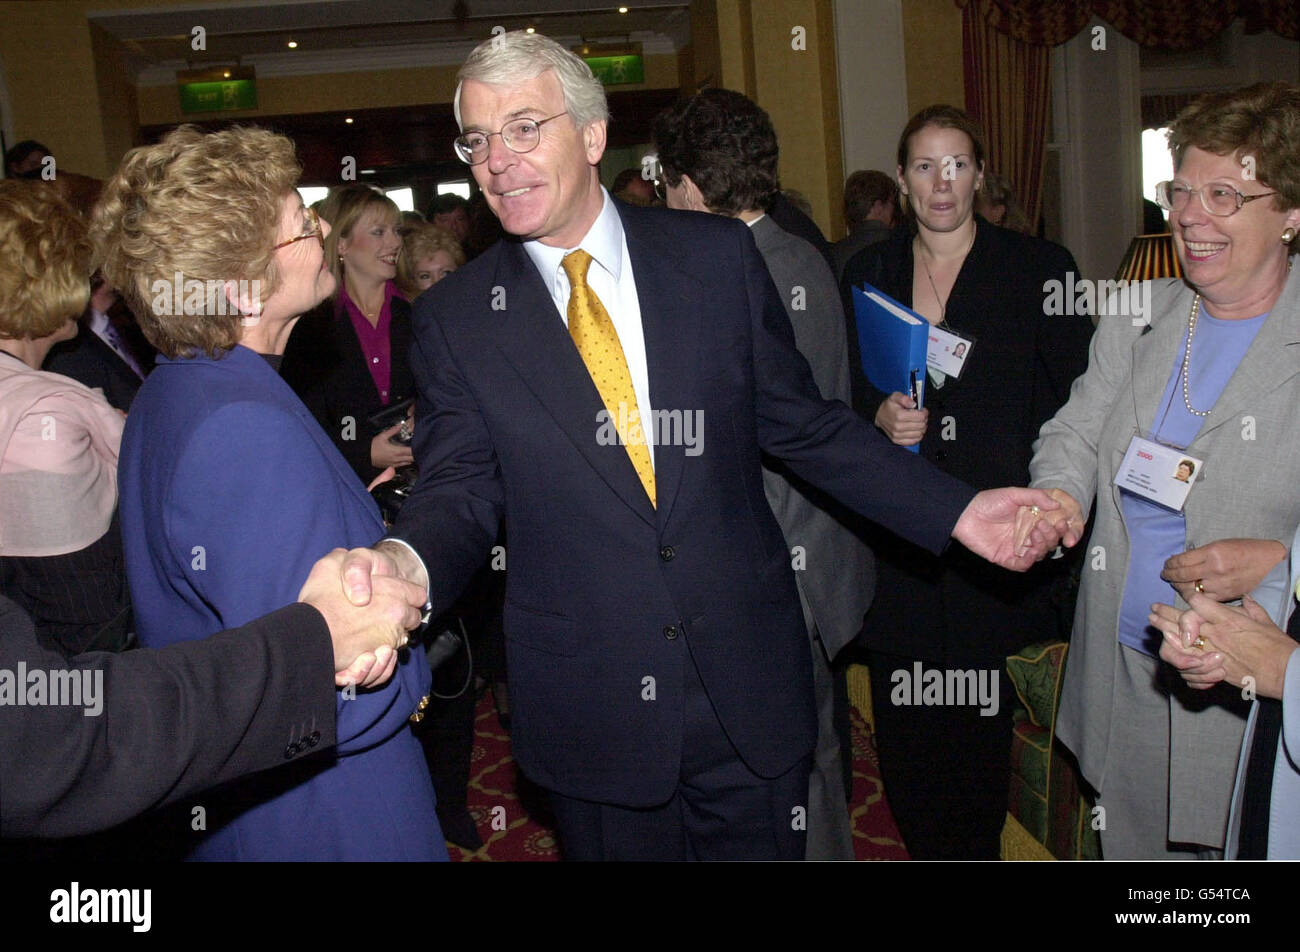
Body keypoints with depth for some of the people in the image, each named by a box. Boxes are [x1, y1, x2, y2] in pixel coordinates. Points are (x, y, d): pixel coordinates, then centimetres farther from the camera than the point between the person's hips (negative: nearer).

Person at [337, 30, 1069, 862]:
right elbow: (461, 488, -7)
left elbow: (801, 423, 5)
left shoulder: (718, 256, -1)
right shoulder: (454, 319, -2)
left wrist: (955, 511, -1)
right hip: (590, 712, 0)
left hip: (751, 693, 1)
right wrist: (405, 562, -30)